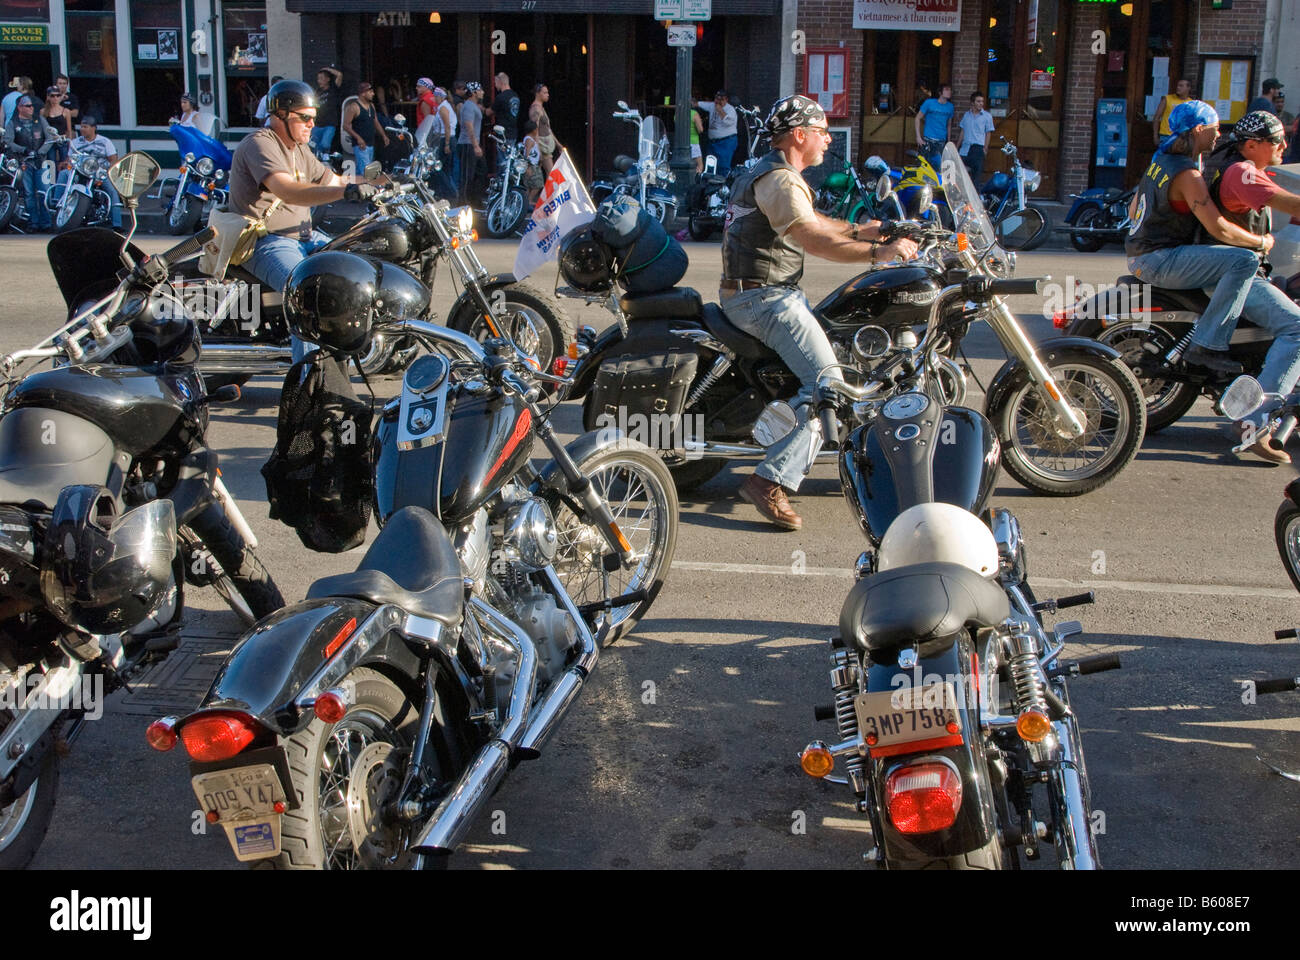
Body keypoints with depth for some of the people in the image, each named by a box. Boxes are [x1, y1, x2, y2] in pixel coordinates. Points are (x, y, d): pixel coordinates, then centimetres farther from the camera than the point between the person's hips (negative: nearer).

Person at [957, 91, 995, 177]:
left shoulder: (987, 116, 0)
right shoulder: (966, 115, 11)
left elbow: (988, 133, 1)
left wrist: (985, 148, -5)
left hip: (978, 147, -3)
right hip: (965, 147, 3)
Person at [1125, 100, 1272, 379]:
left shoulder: (1160, 160, 12)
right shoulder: (1187, 174, -18)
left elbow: (1133, 211, 23)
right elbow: (1220, 230, -21)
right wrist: (1262, 242, -7)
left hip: (1139, 258, 11)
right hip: (1159, 260, -11)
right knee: (1245, 260, -24)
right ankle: (1206, 346, -25)